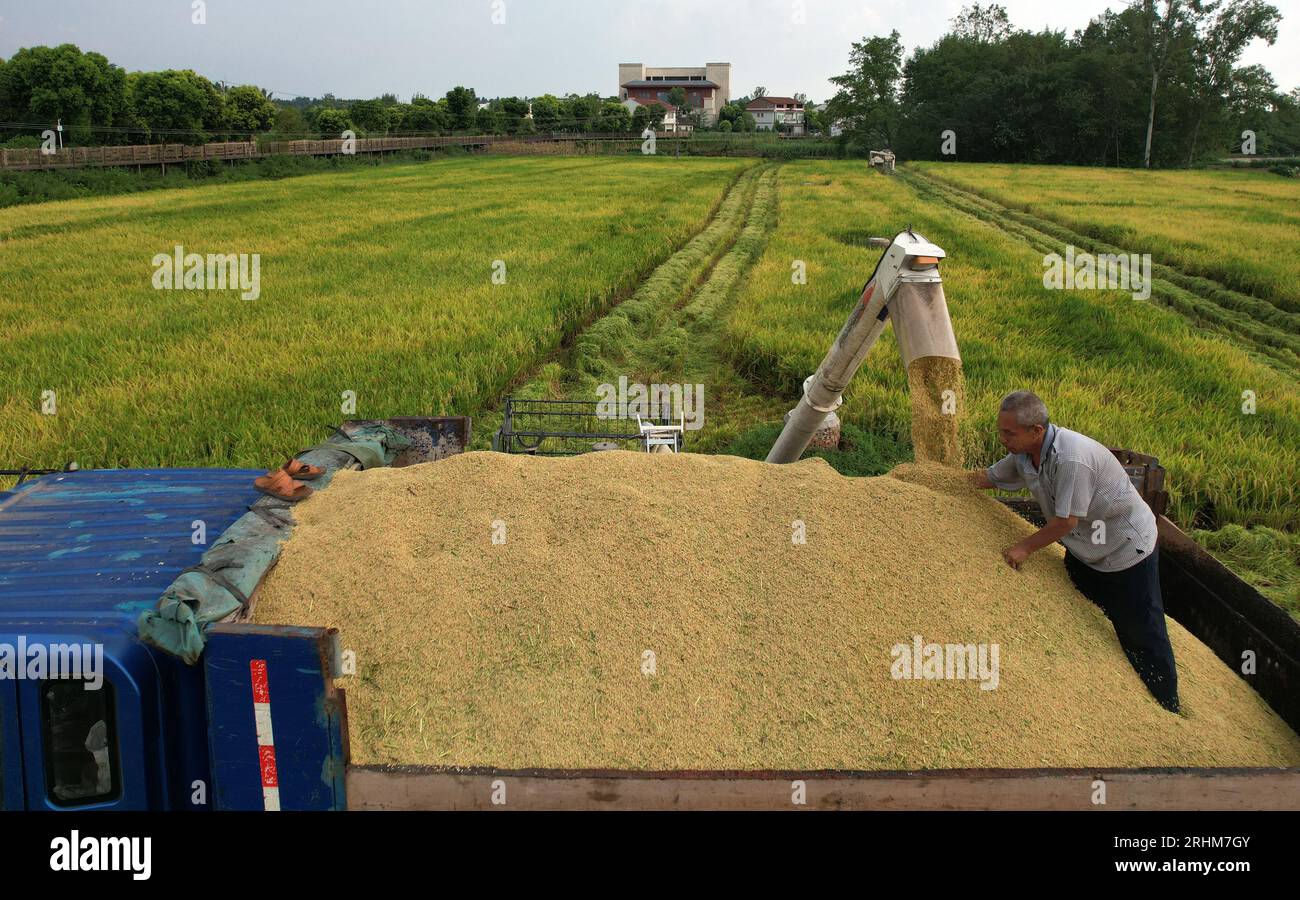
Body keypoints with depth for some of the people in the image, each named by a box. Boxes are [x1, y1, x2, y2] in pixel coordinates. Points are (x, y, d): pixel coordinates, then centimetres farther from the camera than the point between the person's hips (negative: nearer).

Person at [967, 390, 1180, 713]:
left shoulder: (1072, 459, -36)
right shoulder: (1024, 453, -10)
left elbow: (1066, 521, -29)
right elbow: (987, 478, 6)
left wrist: (1025, 547, -18)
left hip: (1127, 550, -8)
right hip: (1082, 550, 8)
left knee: (1141, 634, 2)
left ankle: (1166, 709, 20)